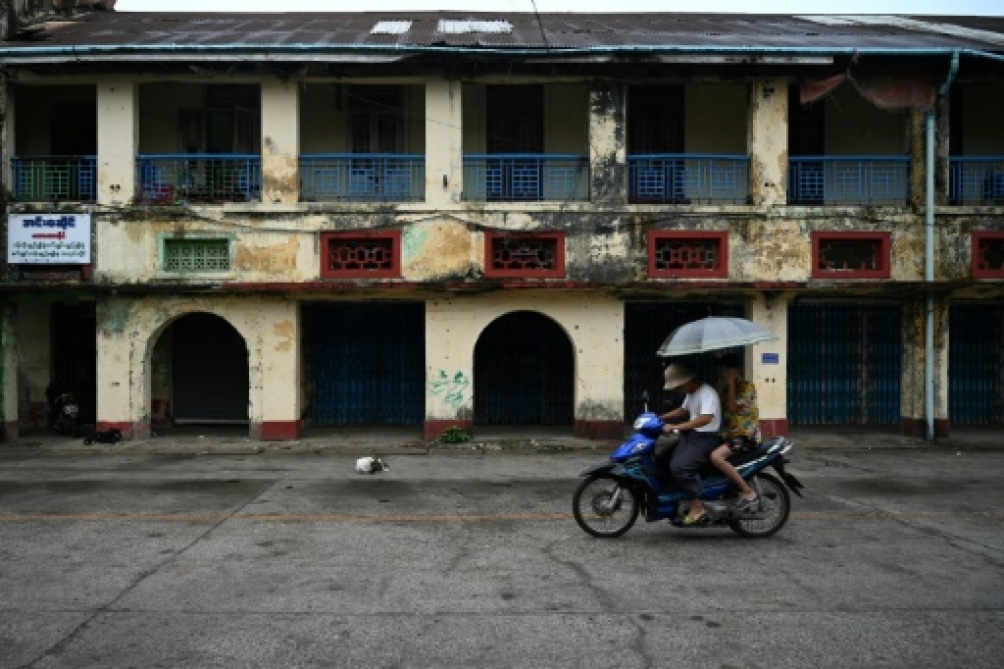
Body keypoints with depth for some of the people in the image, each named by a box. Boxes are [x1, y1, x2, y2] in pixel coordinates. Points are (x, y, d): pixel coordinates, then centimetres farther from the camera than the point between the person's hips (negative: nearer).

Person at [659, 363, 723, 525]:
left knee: (679, 467, -25)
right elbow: (683, 410, 31)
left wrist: (675, 427, -32)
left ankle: (697, 507, -17)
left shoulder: (707, 393, -18)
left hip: (706, 438, -10)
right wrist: (661, 418, 18)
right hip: (691, 435, 10)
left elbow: (705, 419, -31)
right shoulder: (691, 393, 14)